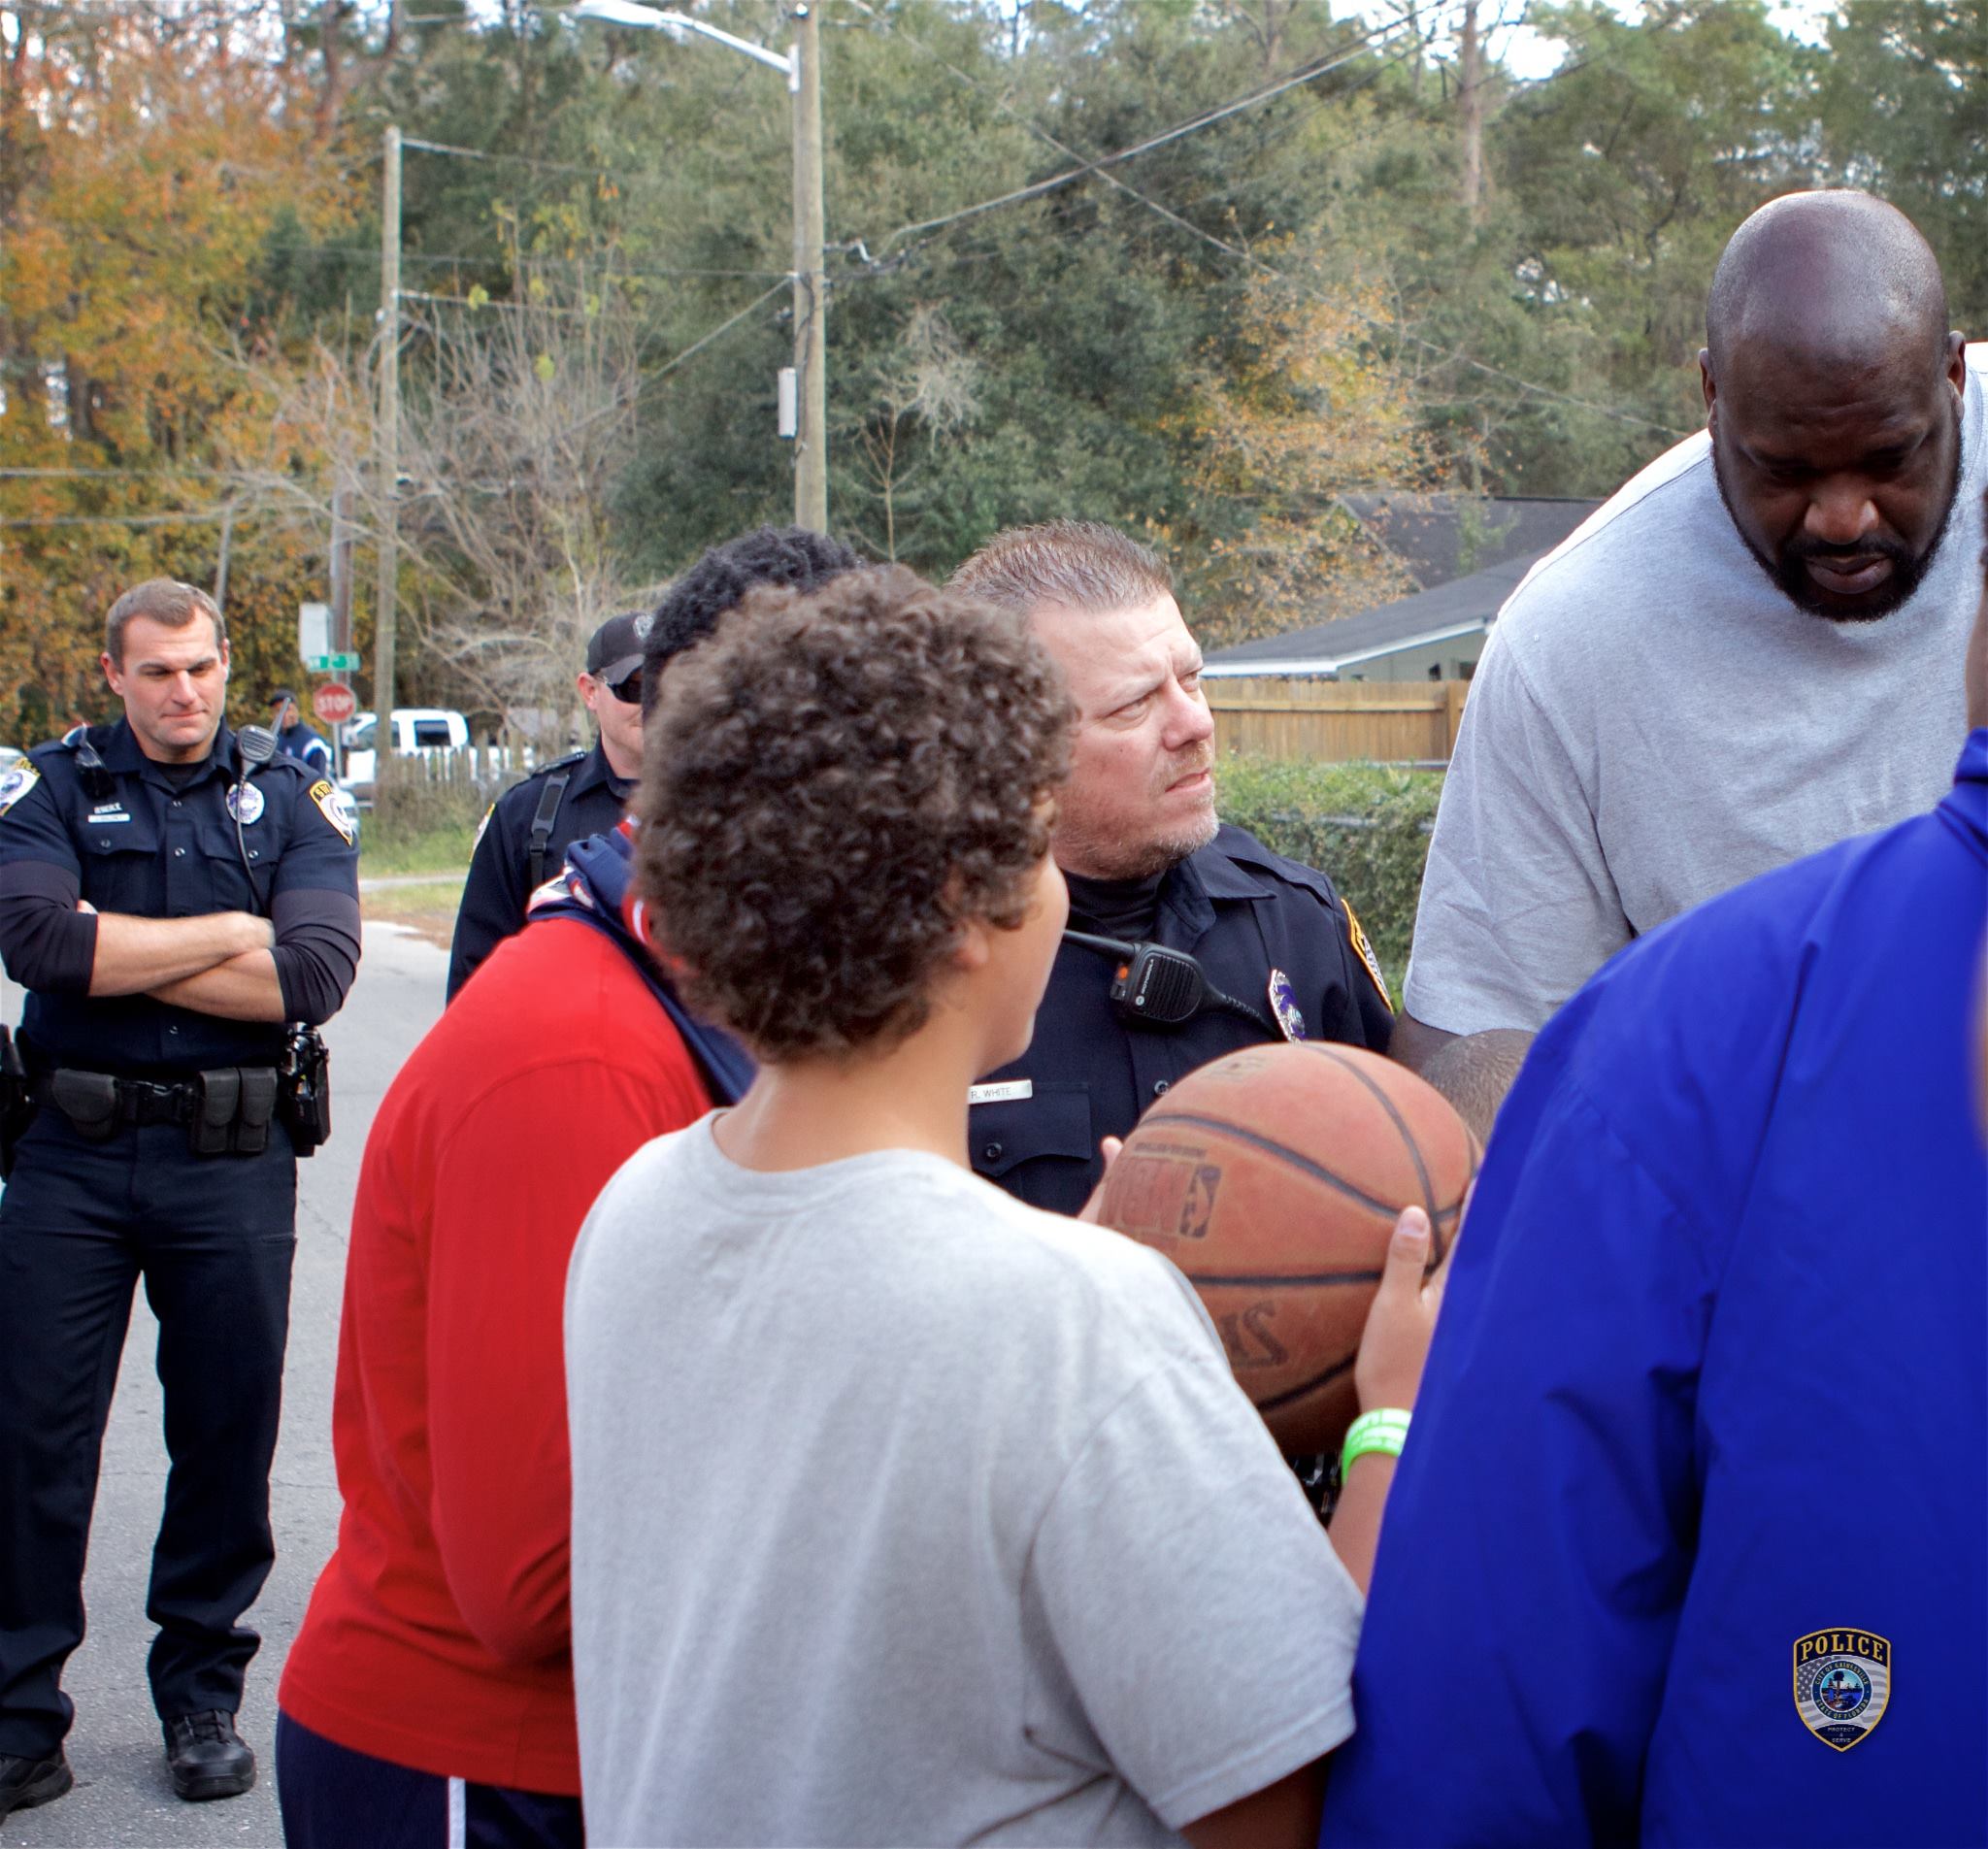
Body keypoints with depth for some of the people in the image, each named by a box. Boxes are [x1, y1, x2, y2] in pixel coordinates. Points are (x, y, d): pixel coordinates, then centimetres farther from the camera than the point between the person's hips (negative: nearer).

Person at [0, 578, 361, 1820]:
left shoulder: (292, 803, 6)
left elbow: (316, 974, -11)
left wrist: (120, 952, -11)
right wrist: (228, 935, -10)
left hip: (233, 1164, 1)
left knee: (228, 1436, 8)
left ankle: (204, 1699, 24)